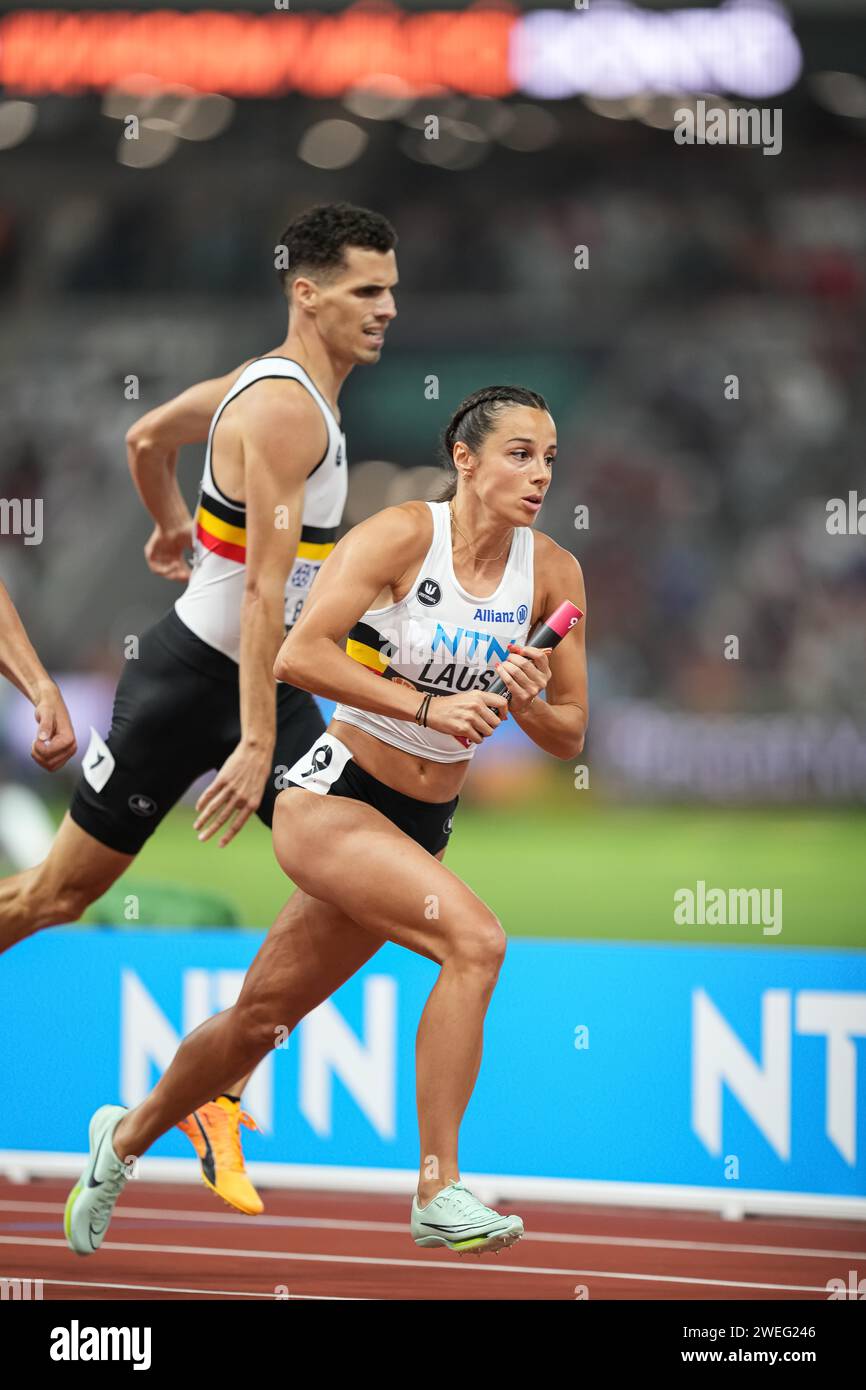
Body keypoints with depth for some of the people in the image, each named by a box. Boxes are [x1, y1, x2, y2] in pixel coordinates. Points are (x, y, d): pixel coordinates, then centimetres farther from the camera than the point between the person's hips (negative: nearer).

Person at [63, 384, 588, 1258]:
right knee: (474, 939, -27)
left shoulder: (552, 574, 1)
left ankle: (128, 1135, 41)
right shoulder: (402, 536, -15)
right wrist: (427, 706, -28)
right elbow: (299, 655, -24)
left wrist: (530, 704, -16)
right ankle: (439, 1193, -25)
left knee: (264, 1014, 16)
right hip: (331, 800, -6)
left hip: (419, 827, 6)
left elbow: (569, 737, 6)